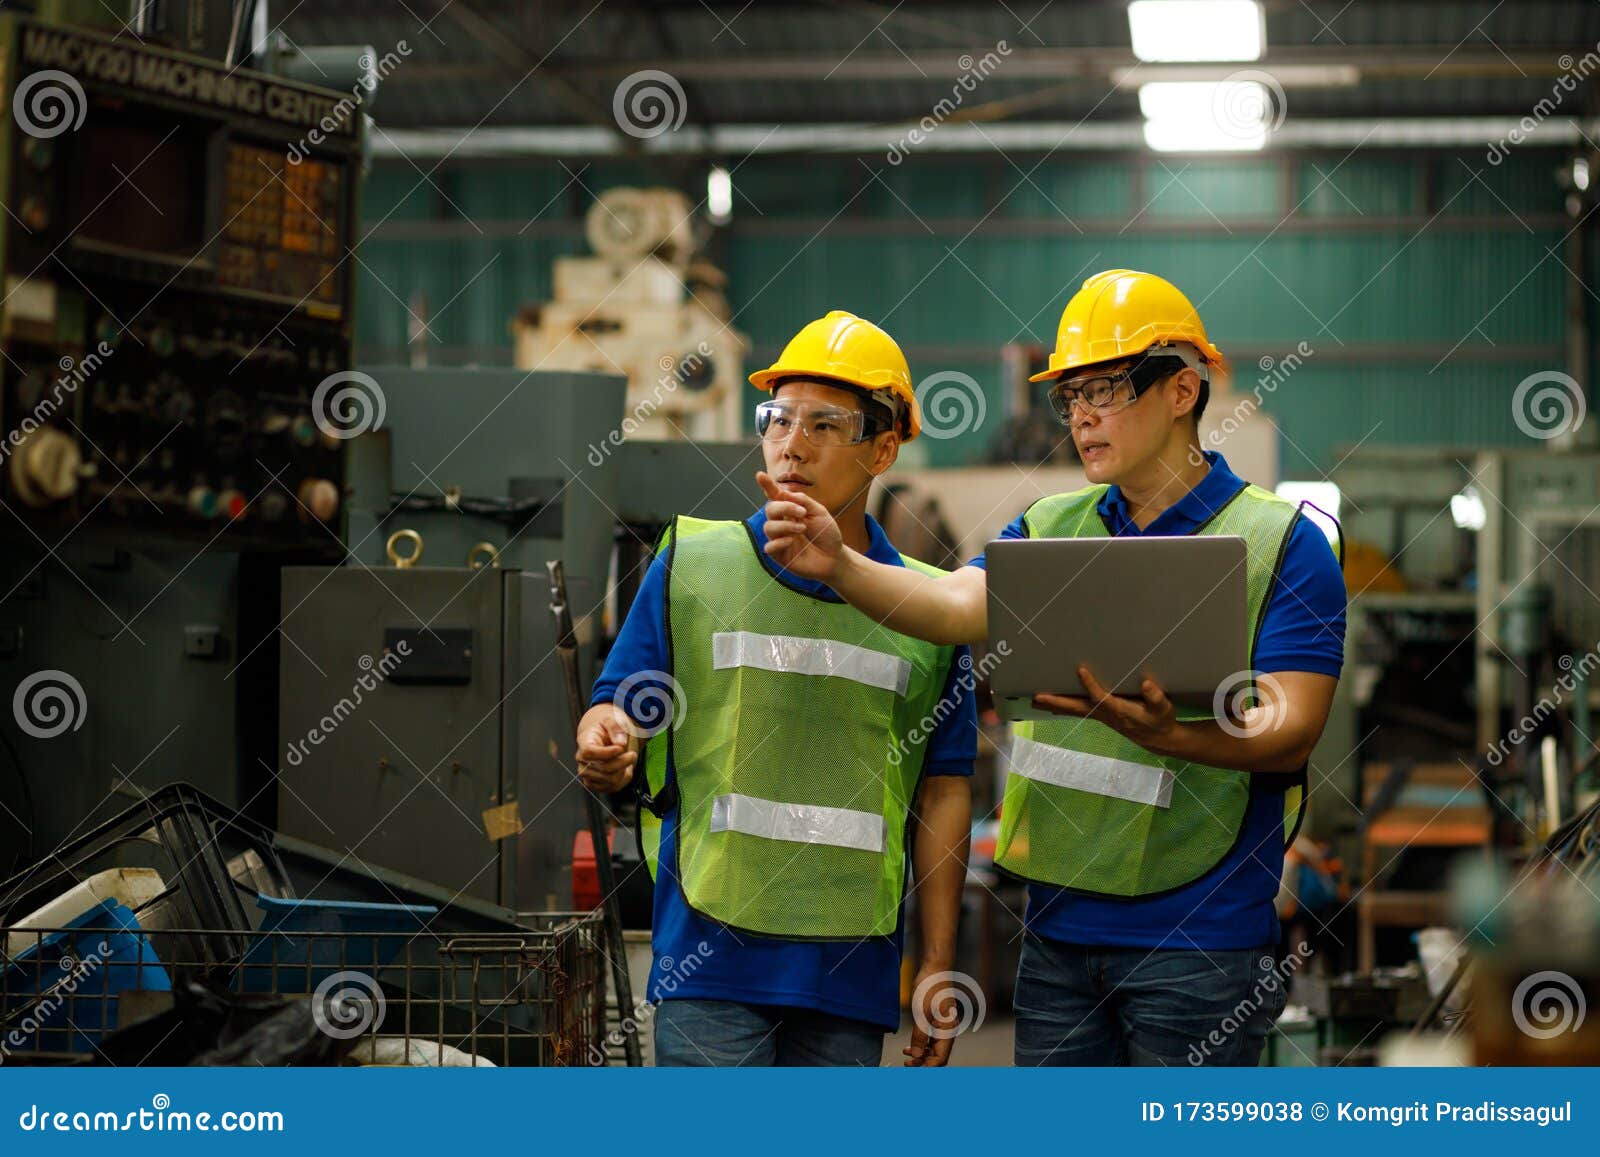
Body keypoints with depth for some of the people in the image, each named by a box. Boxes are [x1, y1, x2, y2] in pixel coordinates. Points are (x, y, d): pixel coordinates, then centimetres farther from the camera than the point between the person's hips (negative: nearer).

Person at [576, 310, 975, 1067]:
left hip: (852, 971, 2)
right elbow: (620, 710, 5)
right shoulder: (691, 563, 5)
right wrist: (603, 750, -20)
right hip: (710, 951, -2)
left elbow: (943, 790, 10)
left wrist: (939, 964, 7)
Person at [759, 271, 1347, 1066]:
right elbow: (956, 606, -7)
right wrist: (839, 566, -26)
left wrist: (1168, 735, -30)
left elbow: (1290, 731, -11)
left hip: (1200, 936, -5)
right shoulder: (1050, 529, 11)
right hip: (1058, 926, 5)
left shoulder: (1281, 543, -3)